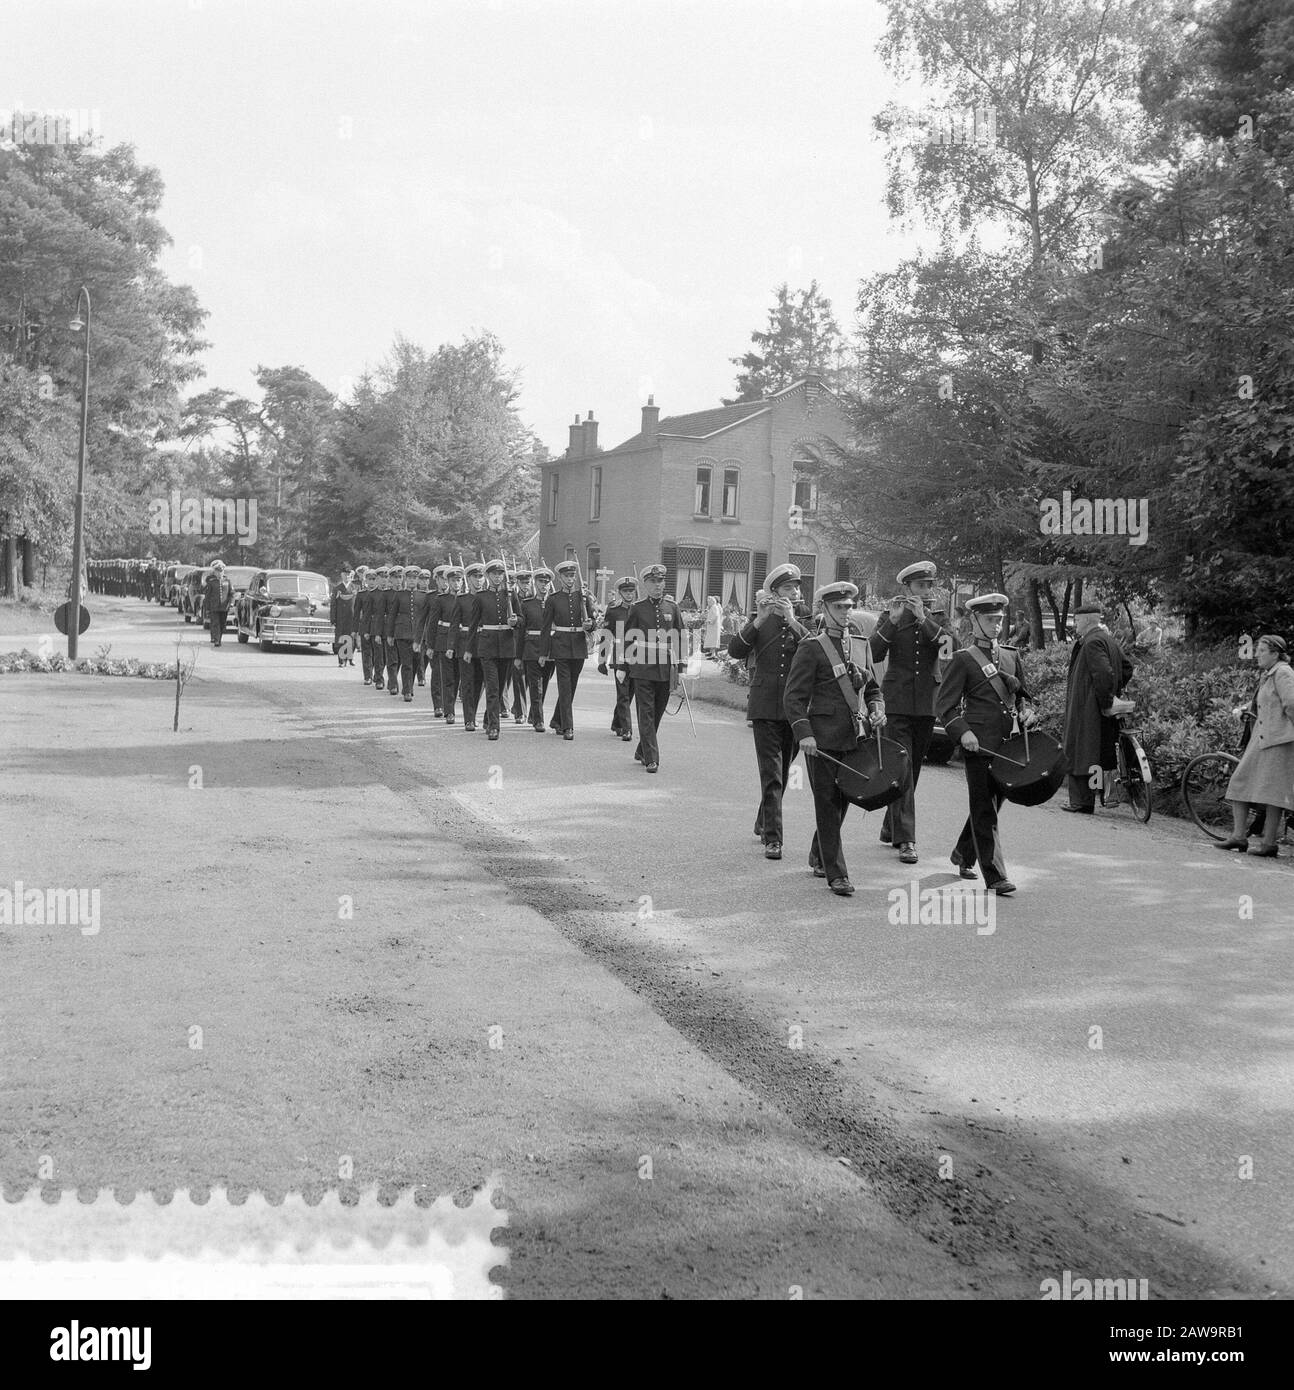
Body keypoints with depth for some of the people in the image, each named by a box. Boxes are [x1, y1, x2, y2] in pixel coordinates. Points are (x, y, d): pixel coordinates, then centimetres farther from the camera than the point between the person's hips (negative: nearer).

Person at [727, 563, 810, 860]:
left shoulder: (806, 622, 8)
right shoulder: (761, 621, 5)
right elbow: (735, 651, -9)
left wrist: (792, 621, -19)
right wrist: (759, 620, -18)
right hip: (765, 707, -2)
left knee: (782, 772, 14)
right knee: (771, 774, -10)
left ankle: (762, 824, 35)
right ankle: (772, 839, -11)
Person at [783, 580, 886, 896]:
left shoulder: (861, 645, 13)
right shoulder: (811, 647, -6)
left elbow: (873, 689, 21)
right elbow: (794, 697, -8)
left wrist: (877, 711, 1)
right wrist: (804, 733, -19)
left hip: (854, 738, 6)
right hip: (822, 739, -6)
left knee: (841, 801, 14)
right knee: (828, 804, -2)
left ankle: (818, 857, 35)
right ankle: (836, 874, 1)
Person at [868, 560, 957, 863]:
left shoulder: (938, 617, 10)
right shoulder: (890, 617, 3)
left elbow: (952, 646, -9)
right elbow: (874, 654, -11)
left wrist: (924, 618, -17)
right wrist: (892, 621, -20)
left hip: (927, 703, 3)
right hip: (897, 701, -3)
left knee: (913, 768, 12)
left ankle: (890, 827, 30)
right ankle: (906, 840, -13)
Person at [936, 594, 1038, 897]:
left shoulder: (1011, 656, 15)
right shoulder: (963, 659, -3)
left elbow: (1022, 693, 25)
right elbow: (946, 705, -6)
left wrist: (1026, 712, 3)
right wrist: (962, 732, -20)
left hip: (1006, 743, 6)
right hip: (979, 744, -6)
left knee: (991, 803, 16)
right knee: (985, 809, -5)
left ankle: (963, 854, 36)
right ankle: (994, 876, -4)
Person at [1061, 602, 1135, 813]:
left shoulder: (1093, 642, -17)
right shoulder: (1108, 639, 13)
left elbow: (1103, 674, -27)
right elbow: (1127, 668, 19)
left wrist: (1105, 703, -20)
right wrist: (1114, 692, 17)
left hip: (1088, 709, -10)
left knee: (1081, 755, -5)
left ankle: (1083, 803, -3)